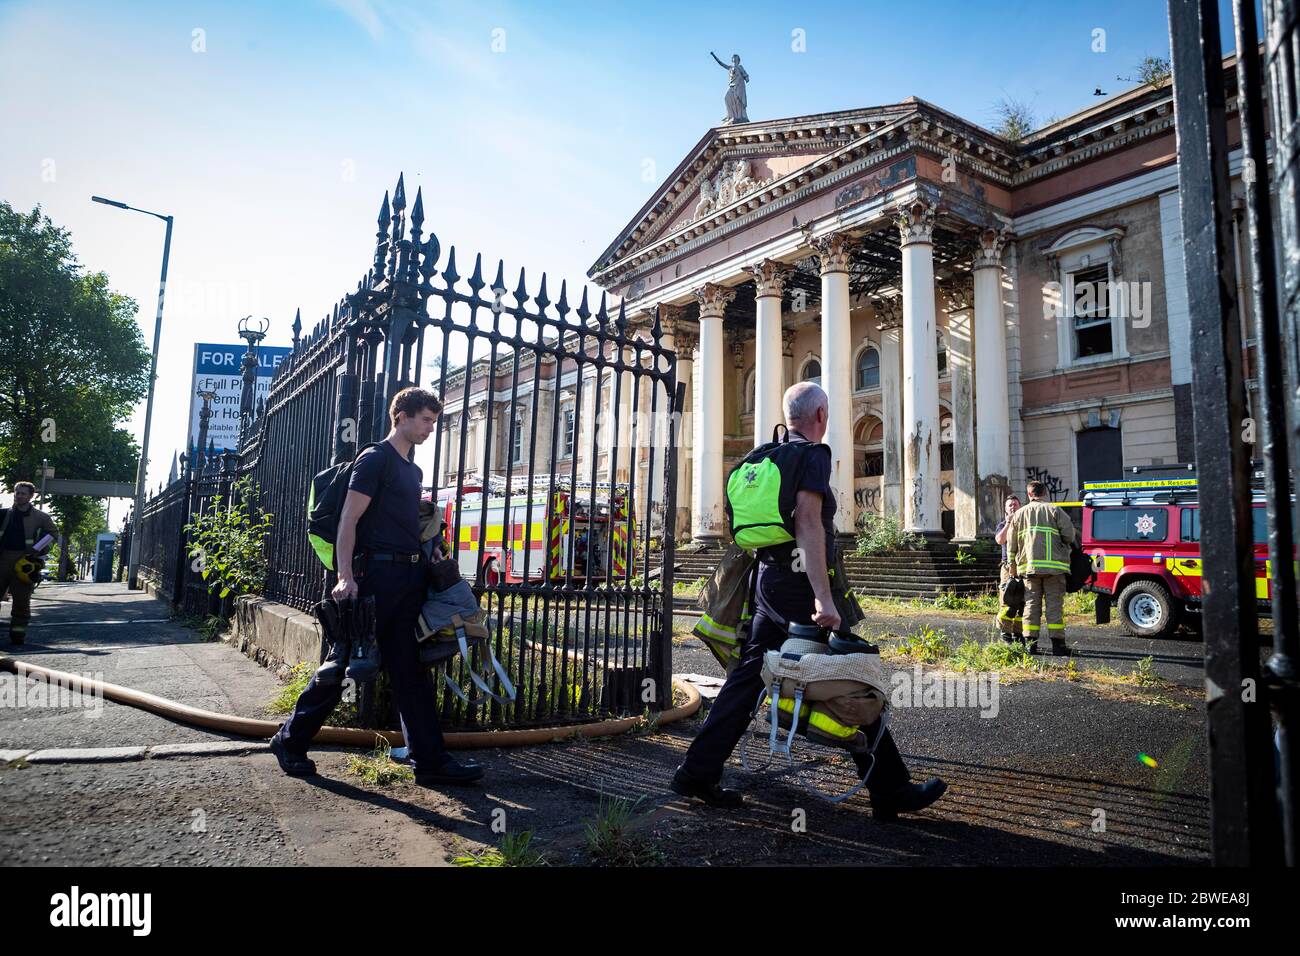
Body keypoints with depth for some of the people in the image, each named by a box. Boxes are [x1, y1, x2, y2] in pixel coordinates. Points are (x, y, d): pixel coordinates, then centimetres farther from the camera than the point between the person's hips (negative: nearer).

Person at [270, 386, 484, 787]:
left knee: (412, 672, 6)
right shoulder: (375, 459, -5)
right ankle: (290, 740, 20)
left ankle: (431, 760, 8)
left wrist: (431, 559, 18)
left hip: (409, 577, 8)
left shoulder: (413, 470, 20)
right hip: (378, 573, -8)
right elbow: (348, 520, -13)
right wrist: (345, 576, -22)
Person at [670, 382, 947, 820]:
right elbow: (808, 523, -22)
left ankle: (697, 772, 9)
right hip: (799, 587, -8)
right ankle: (891, 791, 12)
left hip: (768, 583, 8)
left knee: (747, 677, 9)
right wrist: (824, 598, -27)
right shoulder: (813, 455, -10)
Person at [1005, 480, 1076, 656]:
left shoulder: (1019, 514, 13)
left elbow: (1011, 544, 14)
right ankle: (1057, 643, -1)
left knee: (1031, 603, 6)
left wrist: (1012, 566, 21)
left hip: (1028, 567, 3)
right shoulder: (1054, 510, 2)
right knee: (1054, 604, 0)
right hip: (1053, 565, -3)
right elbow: (1069, 534, -6)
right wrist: (1064, 545, 16)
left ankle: (1030, 642, 2)